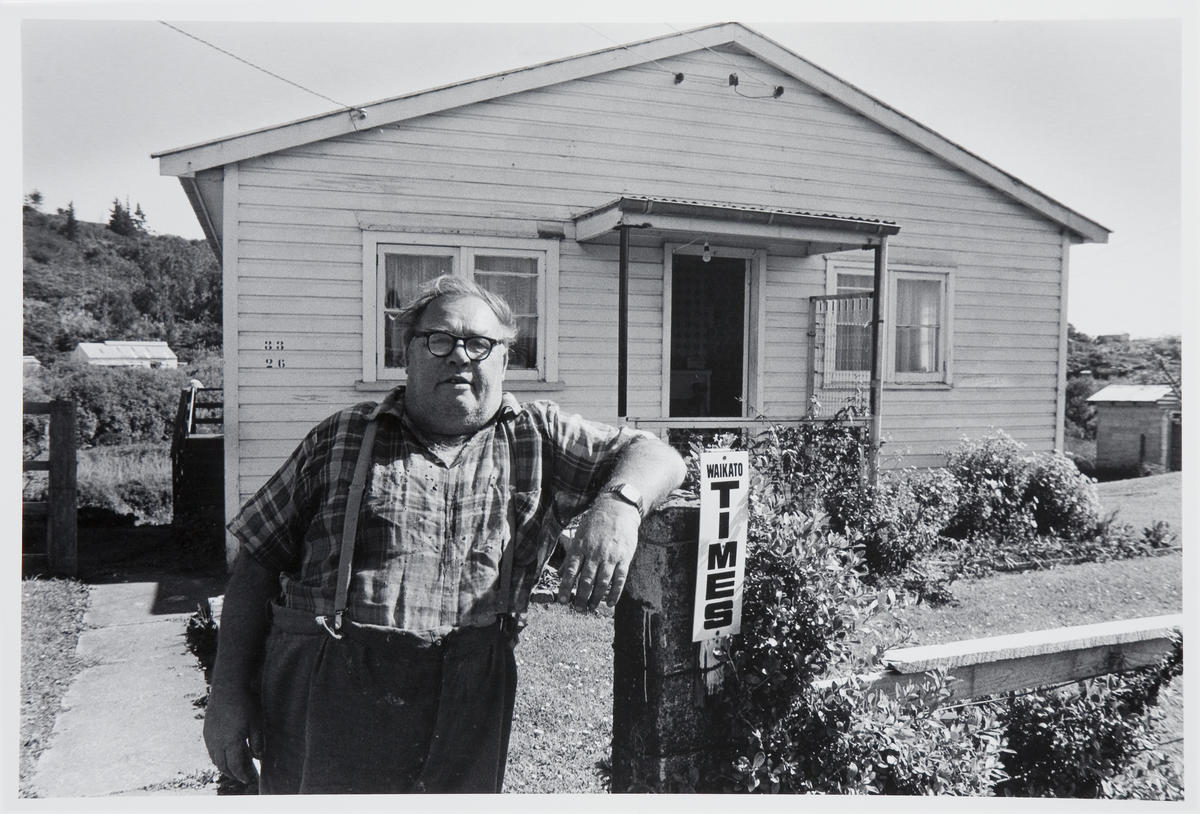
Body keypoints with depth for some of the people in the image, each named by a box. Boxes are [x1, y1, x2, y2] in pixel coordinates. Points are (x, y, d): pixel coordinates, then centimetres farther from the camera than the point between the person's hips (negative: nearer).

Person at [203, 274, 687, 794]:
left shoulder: (537, 438, 8)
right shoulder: (342, 438, 8)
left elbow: (656, 455, 3)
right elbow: (257, 561, 8)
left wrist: (617, 503, -20)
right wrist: (228, 692, 2)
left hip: (467, 706, 1)